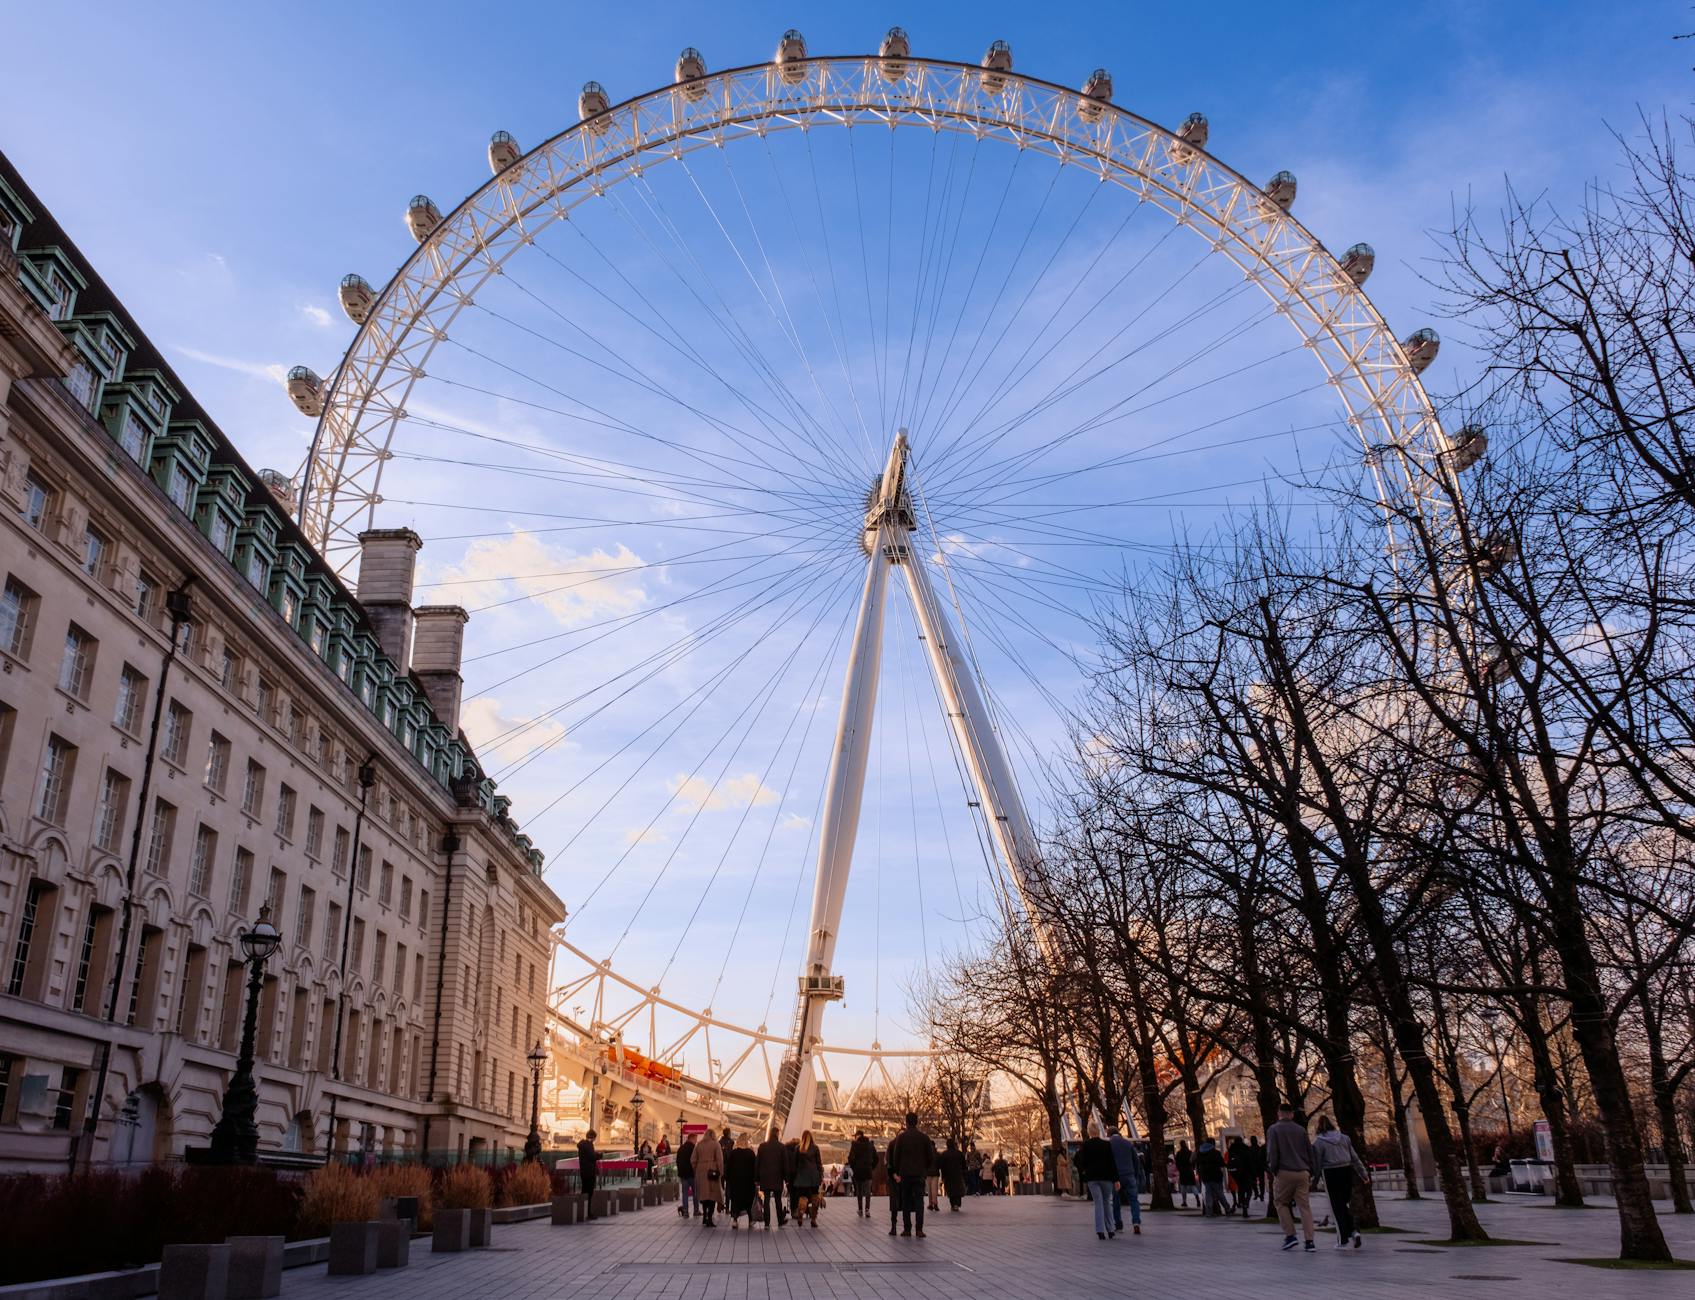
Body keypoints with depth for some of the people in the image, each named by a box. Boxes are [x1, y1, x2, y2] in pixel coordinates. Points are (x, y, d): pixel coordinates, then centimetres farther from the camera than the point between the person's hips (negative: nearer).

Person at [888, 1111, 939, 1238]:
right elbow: (931, 1156, 4)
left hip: (905, 1174, -1)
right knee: (919, 1201, 2)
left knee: (906, 1202, 7)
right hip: (920, 1174, 1)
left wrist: (897, 1172, 9)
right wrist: (928, 1172, 15)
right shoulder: (924, 1137, 1)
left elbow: (896, 1156, -1)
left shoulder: (901, 1137, -3)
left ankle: (907, 1229, 5)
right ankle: (919, 1229, -7)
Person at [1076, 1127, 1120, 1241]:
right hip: (1106, 1177, 0)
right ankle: (1110, 1230, 14)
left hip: (1092, 1177, 0)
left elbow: (1081, 1163, -1)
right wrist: (1116, 1180, -3)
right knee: (1107, 1202, 14)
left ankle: (1100, 1231, -10)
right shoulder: (1107, 1144, -2)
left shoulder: (1084, 1145, -1)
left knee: (1098, 1204, 2)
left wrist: (1084, 1180, 10)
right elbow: (1112, 1163, -4)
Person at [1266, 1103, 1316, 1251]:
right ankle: (1309, 1241, 0)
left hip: (1284, 1173, -4)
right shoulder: (1301, 1129, 12)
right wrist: (1310, 1172, 17)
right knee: (1305, 1206, 5)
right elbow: (1310, 1152, 13)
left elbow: (1272, 1153, -7)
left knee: (1281, 1203, 10)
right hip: (1302, 1173, 4)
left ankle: (1290, 1235, 0)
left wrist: (1273, 1171, 2)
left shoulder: (1273, 1129, 1)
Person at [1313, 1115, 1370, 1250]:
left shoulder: (1318, 1142, -7)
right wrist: (1363, 1174, 13)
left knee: (1337, 1208, 5)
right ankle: (1354, 1231, -1)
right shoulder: (1344, 1138, 5)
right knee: (1346, 1206, 18)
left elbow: (1317, 1164, -6)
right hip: (1347, 1173, 4)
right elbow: (1355, 1158, 7)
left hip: (1330, 1175, -4)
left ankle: (1342, 1241, 6)